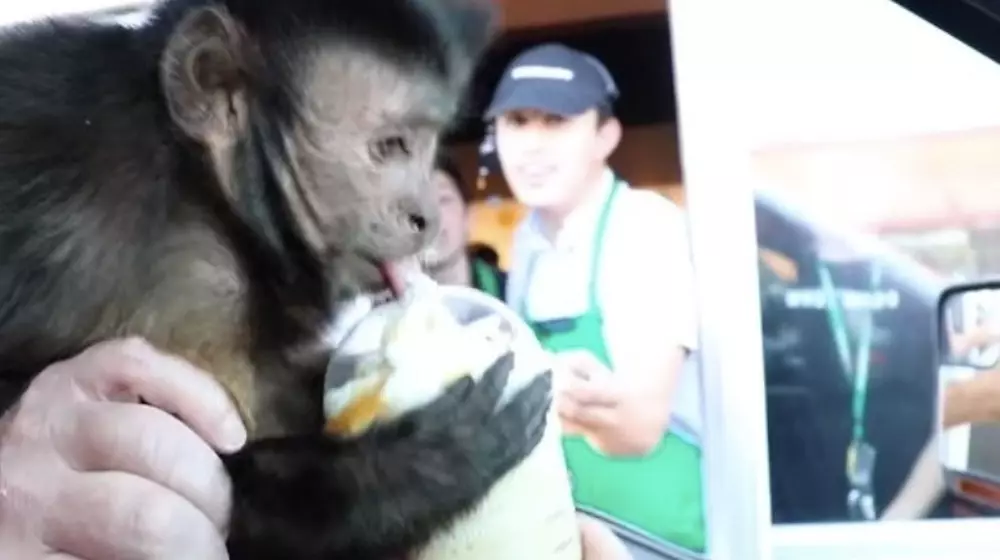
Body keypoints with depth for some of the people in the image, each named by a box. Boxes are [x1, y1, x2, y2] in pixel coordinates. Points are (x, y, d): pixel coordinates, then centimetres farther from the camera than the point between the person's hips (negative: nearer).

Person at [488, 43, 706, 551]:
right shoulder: (527, 239, 2)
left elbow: (643, 428, -27)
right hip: (565, 524, 6)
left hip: (662, 529, -5)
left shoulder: (651, 224, -17)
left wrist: (591, 404, -45)